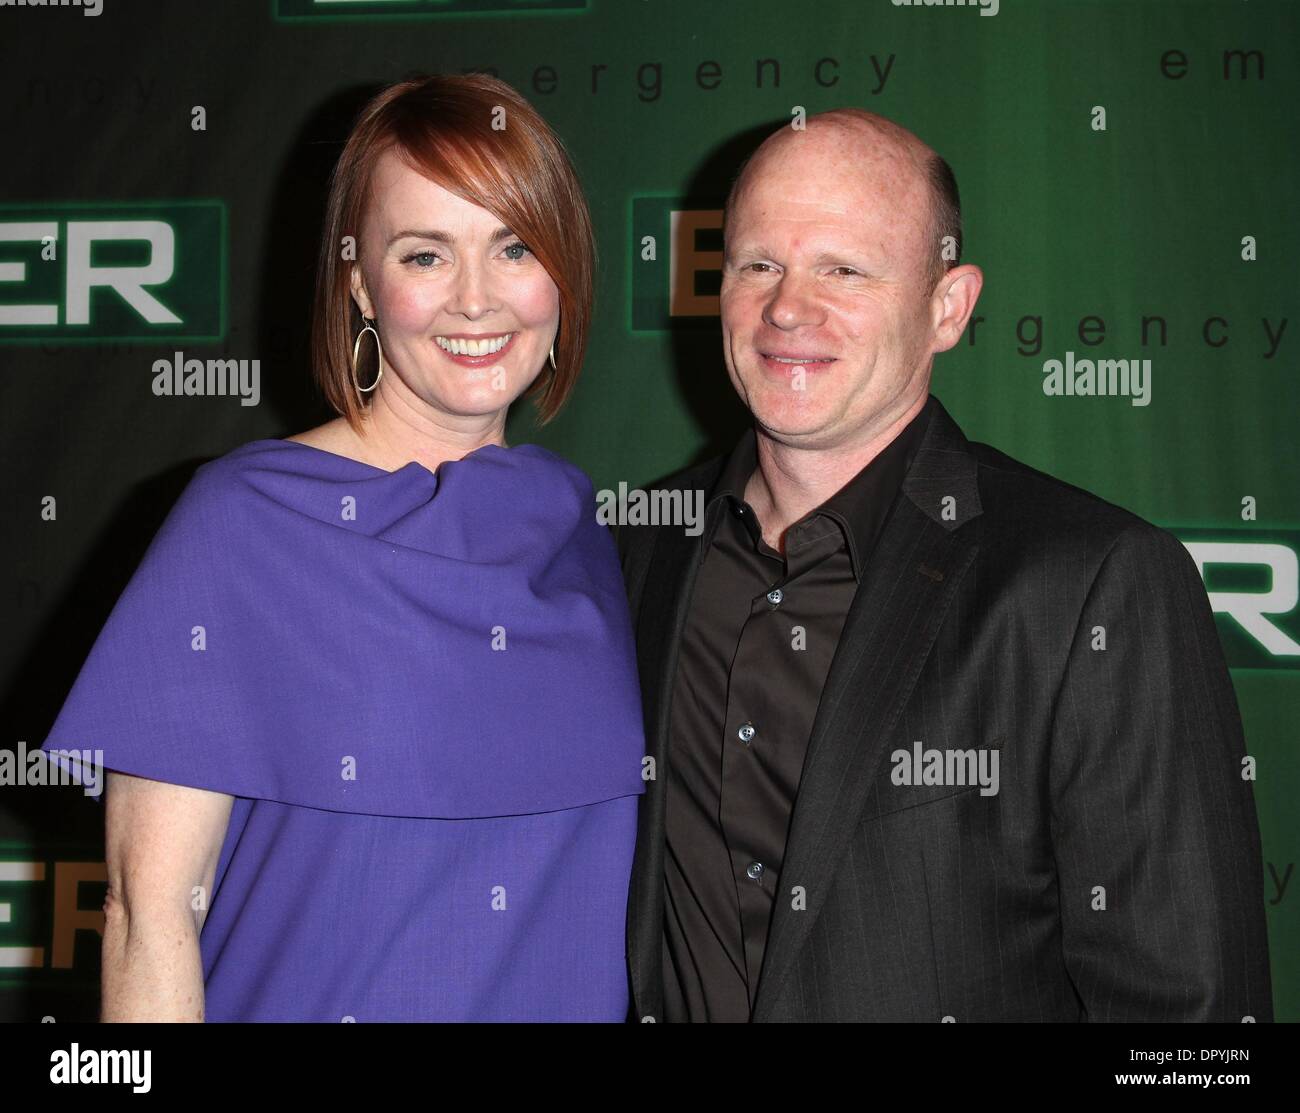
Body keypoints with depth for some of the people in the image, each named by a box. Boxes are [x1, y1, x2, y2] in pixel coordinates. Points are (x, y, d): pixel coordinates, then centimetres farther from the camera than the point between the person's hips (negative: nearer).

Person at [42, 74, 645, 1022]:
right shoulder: (244, 518, -14)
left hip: (568, 999, 5)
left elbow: (597, 865, 8)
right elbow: (149, 907, -16)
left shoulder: (571, 522, 0)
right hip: (305, 997, -4)